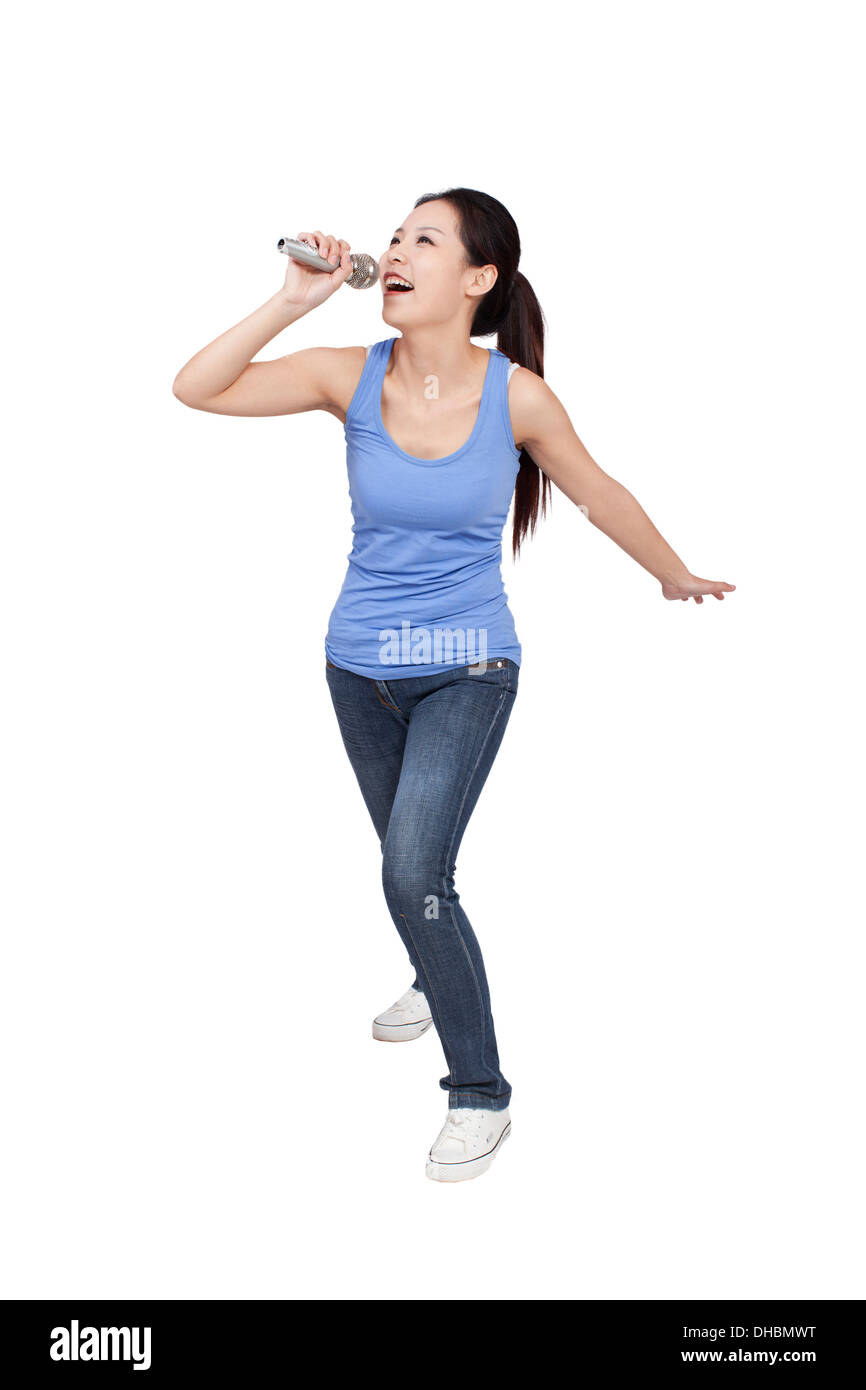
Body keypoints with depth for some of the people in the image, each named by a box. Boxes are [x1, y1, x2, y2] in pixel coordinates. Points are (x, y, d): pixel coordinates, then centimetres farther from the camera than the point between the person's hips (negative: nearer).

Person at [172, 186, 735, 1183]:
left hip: (466, 671, -4)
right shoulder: (351, 377, -10)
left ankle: (480, 1095, -2)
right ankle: (440, 981, 53)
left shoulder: (515, 396, -15)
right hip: (359, 667, 4)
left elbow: (601, 496, 2)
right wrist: (292, 303, -25)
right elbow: (197, 389, -17)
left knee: (413, 872, -18)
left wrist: (676, 576, 15)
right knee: (409, 862, 22)